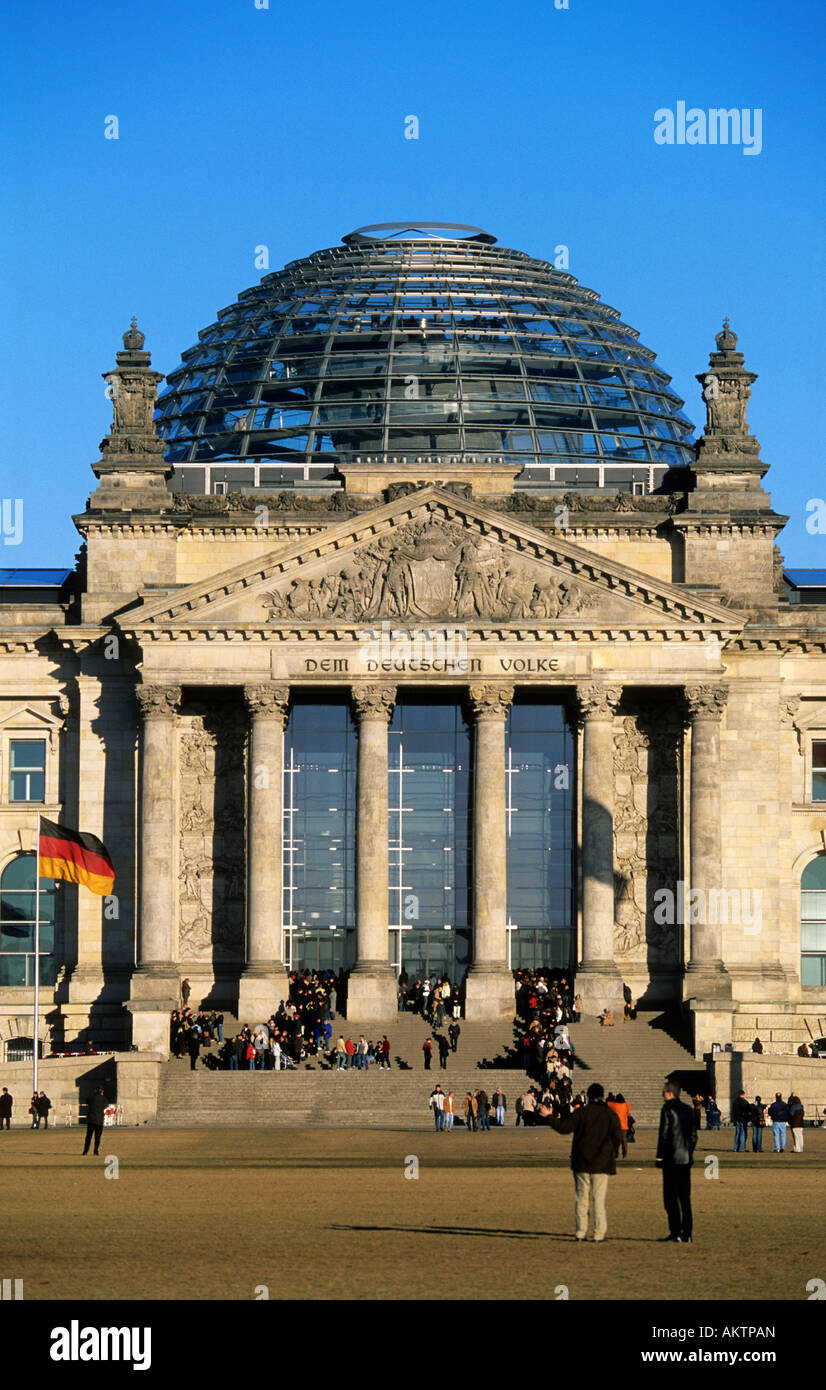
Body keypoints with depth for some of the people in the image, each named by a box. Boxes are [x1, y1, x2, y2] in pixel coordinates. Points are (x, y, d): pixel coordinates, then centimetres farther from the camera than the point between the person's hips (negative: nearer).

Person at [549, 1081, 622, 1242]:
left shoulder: (580, 1112, -4)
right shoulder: (610, 1115, -1)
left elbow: (564, 1127, -7)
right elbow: (617, 1138, 0)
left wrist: (549, 1117, 7)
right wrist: (613, 1154, 15)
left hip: (581, 1163, 0)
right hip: (602, 1163, 0)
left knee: (581, 1197, 8)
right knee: (599, 1199, 2)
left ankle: (581, 1232, 7)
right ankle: (599, 1233, -3)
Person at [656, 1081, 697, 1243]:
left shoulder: (667, 1110, -9)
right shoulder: (688, 1110, 11)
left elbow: (664, 1135, -12)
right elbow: (694, 1135, 14)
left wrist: (659, 1157, -6)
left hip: (671, 1160, -7)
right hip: (686, 1160, 7)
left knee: (670, 1197, -1)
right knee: (685, 1198, 10)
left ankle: (675, 1233, -4)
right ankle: (687, 1234, 9)